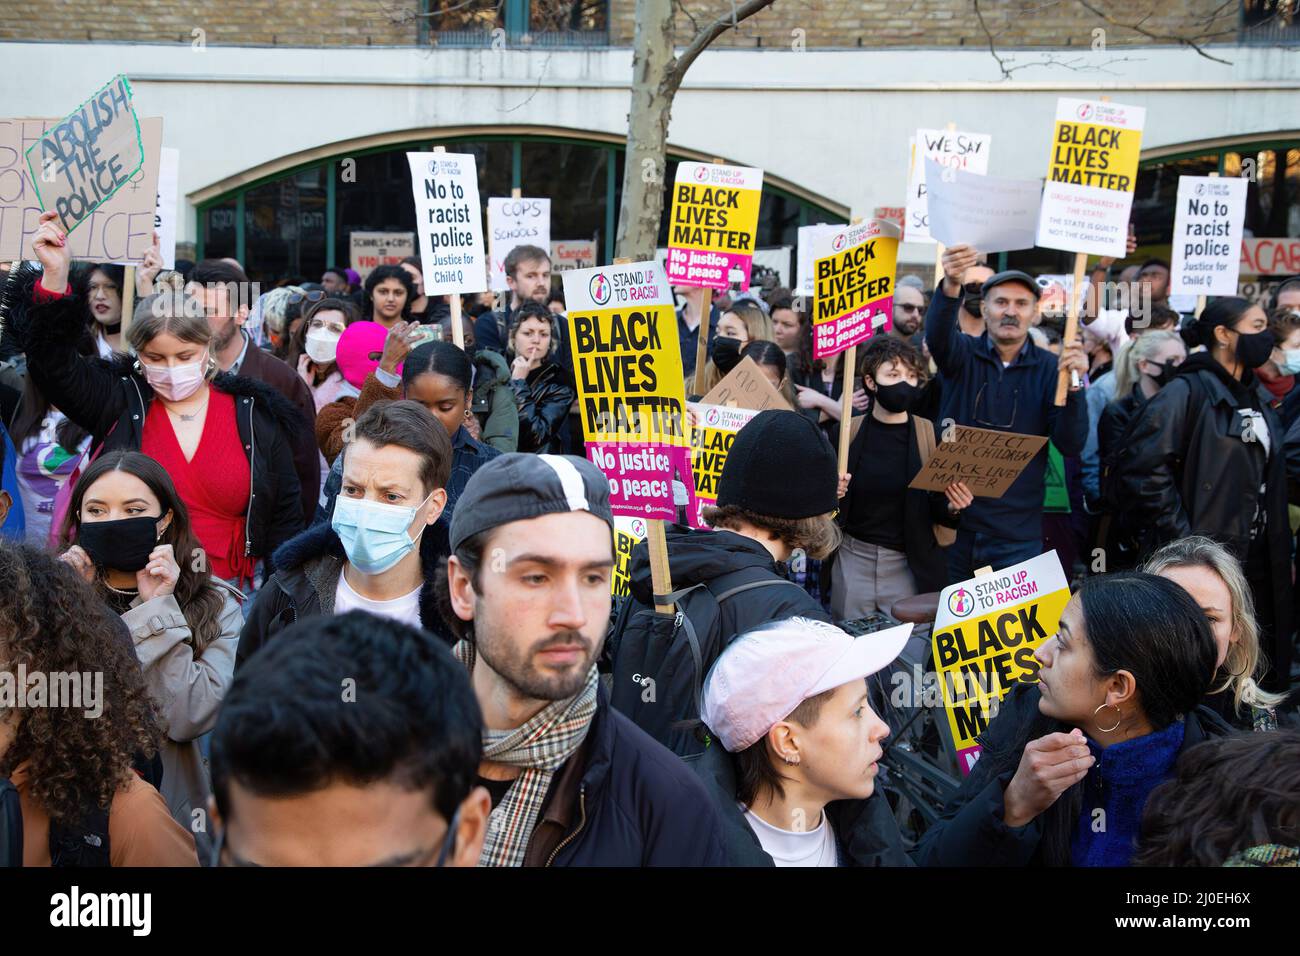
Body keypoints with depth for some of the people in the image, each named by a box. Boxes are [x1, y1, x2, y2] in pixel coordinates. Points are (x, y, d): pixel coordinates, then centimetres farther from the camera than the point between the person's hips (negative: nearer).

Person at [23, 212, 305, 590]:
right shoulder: (118, 402, 3)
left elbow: (285, 515, 8)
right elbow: (51, 363, -9)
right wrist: (55, 276, -19)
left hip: (227, 592, 0)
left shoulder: (254, 414, 3)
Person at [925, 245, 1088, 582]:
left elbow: (1071, 445, -6)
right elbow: (938, 336, -23)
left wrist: (1073, 385, -23)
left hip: (1017, 534, 0)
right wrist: (950, 286, -43)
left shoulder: (1050, 368, 2)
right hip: (952, 524, 0)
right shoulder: (963, 355, 2)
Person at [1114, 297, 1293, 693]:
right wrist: (1182, 537, -19)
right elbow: (1142, 467, -19)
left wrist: (1284, 552, 16)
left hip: (1257, 562, 8)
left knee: (1263, 680, 12)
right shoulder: (1186, 392, -9)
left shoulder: (1258, 404, 17)